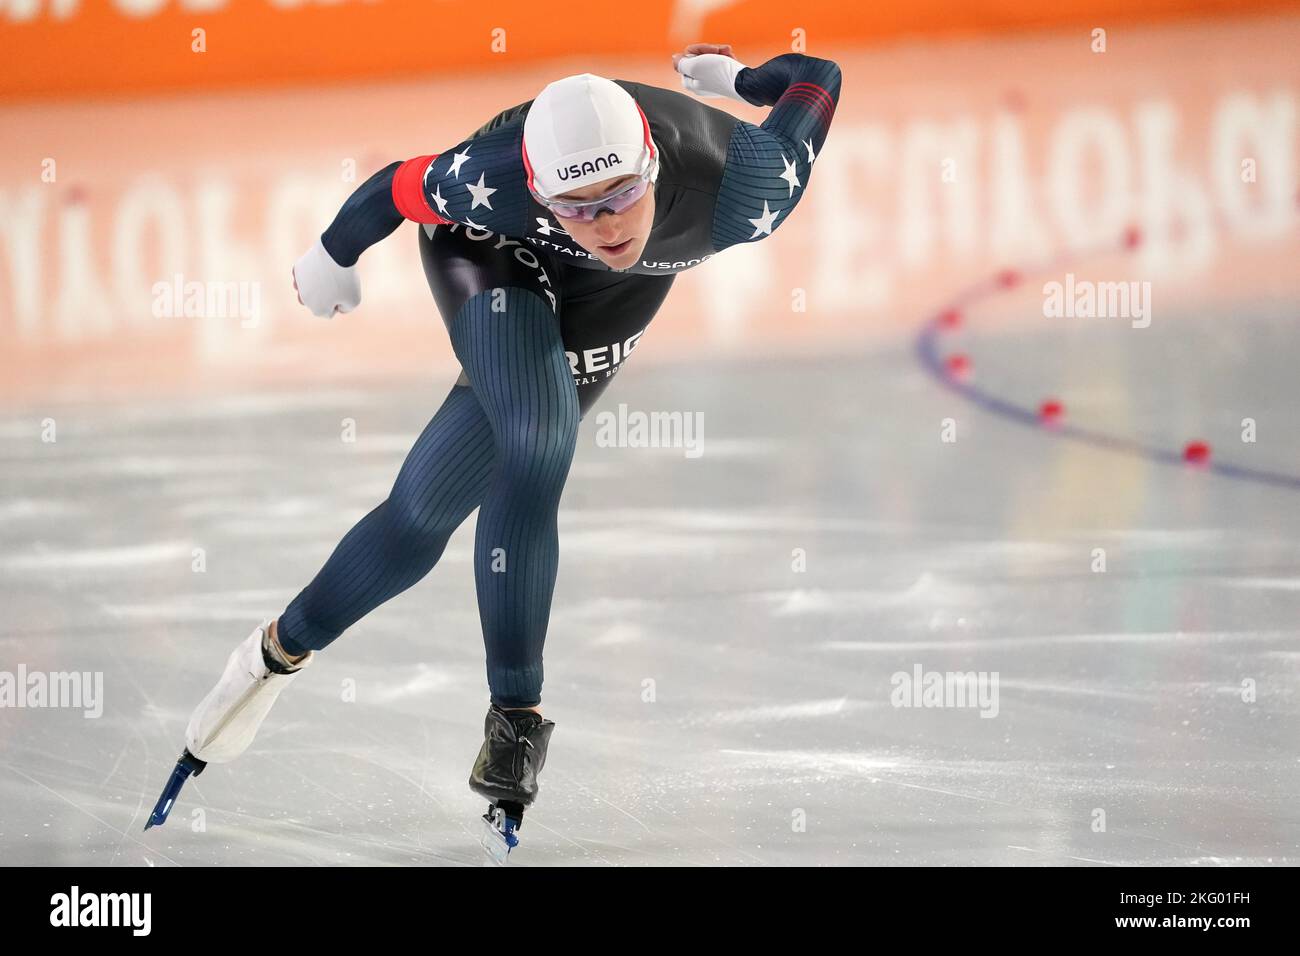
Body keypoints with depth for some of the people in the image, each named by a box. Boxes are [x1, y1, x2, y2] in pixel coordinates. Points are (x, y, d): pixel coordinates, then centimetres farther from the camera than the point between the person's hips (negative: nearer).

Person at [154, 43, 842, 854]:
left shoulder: (744, 199, -39)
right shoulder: (495, 185, -40)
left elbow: (818, 80, -21)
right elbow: (401, 186, -19)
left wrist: (738, 78, 0)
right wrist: (333, 256, 0)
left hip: (611, 295, 2)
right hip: (492, 254, -2)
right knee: (538, 444, -29)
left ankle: (286, 647, 20)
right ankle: (517, 713, -15)